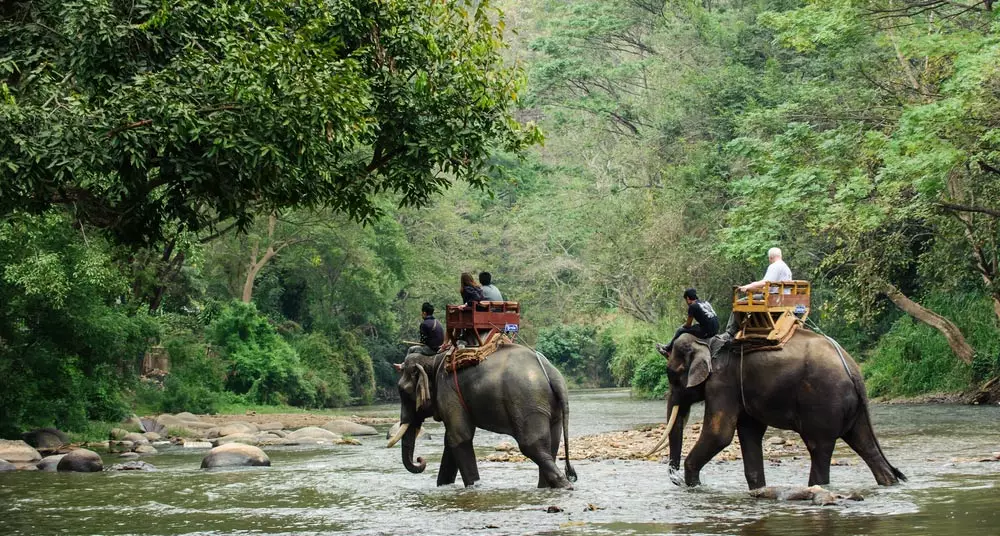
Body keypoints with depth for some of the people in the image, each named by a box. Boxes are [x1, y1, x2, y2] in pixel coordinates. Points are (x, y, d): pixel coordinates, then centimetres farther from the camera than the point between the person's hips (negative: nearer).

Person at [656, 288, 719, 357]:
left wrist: (682, 327, 23)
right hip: (715, 330, 8)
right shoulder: (705, 302, 17)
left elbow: (688, 325, 1)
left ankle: (668, 349, 25)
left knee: (680, 330, 8)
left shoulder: (692, 306, -7)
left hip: (706, 332, -8)